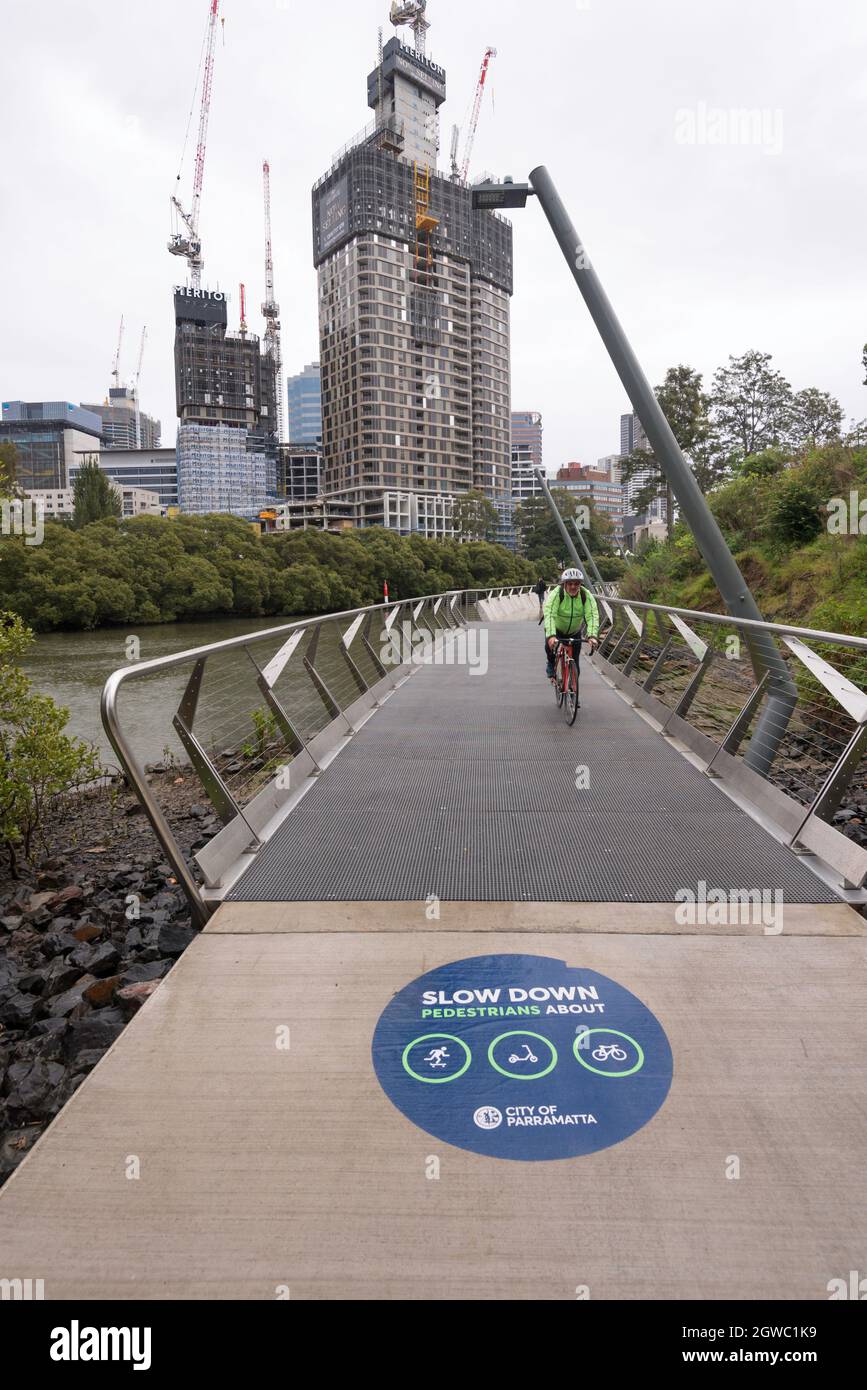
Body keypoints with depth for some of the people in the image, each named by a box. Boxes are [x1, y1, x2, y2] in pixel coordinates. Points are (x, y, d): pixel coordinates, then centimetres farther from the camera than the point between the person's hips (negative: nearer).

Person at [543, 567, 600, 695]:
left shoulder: (586, 595, -22)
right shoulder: (556, 594, -28)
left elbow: (592, 616, -32)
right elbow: (549, 614, -40)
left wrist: (592, 636, -49)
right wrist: (551, 636, -56)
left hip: (575, 632, 2)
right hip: (557, 629, -2)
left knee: (574, 664, -1)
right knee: (550, 645, -31)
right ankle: (551, 665, 3)